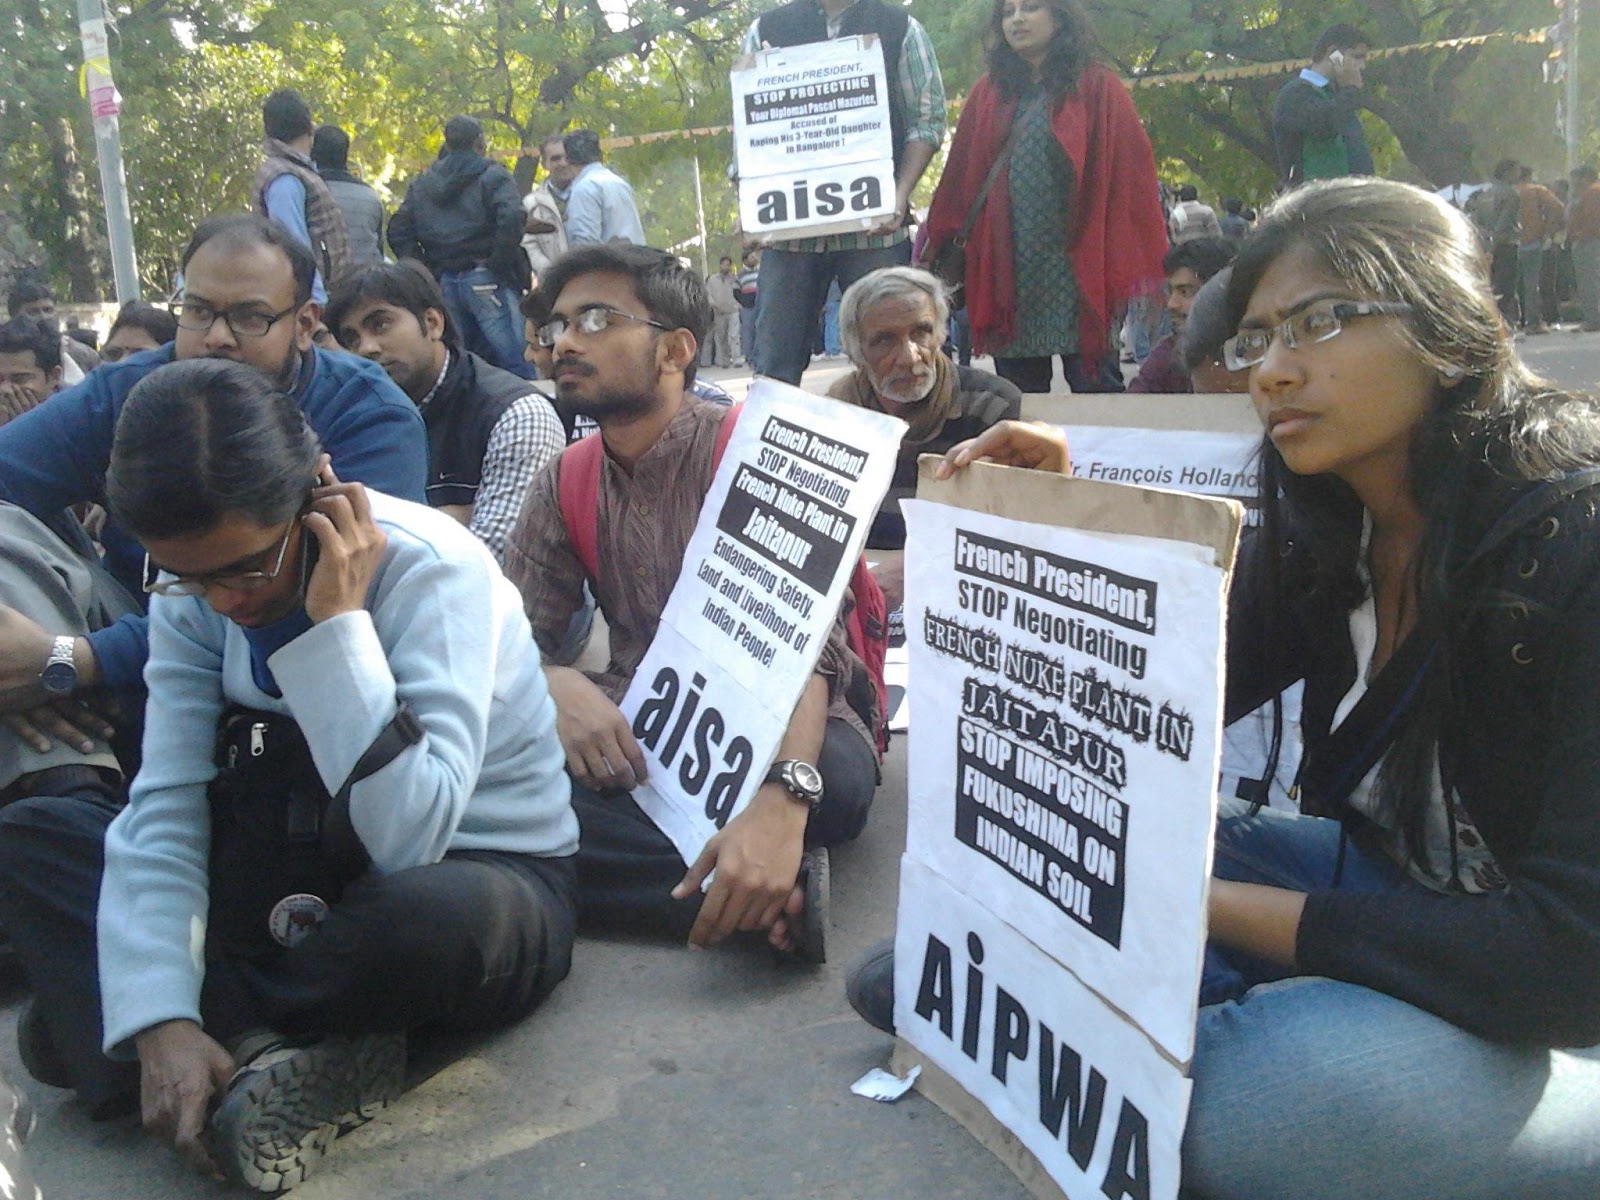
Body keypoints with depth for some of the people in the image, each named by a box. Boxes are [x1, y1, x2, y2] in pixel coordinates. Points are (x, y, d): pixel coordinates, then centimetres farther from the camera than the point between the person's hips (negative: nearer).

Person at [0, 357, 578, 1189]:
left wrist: (338, 623, -31)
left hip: (477, 873, -5)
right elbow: (164, 807, -12)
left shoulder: (431, 569, -22)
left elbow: (411, 839, -32)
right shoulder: (190, 594, -5)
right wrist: (159, 1021, -23)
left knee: (437, 916, -41)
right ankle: (278, 1046, -20)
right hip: (324, 880, 6)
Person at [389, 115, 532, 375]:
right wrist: (500, 263, -10)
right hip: (485, 280, -6)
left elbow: (398, 231, 11)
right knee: (515, 364, -9)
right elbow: (511, 219, -18)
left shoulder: (421, 184, 17)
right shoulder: (492, 176, -1)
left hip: (443, 283, 6)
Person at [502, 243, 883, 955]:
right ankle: (769, 894, -29)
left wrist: (782, 798, -43)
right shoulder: (565, 484, 7)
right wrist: (555, 686, -25)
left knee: (838, 771, -40)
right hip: (634, 733, 6)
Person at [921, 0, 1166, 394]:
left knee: (1093, 383, -5)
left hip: (1076, 264, -3)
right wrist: (939, 242, 6)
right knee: (1017, 393, 5)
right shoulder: (987, 93, 15)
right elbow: (959, 177, 12)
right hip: (1007, 266, 3)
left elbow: (1129, 170, -3)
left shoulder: (1097, 88, 4)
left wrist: (1125, 257, -11)